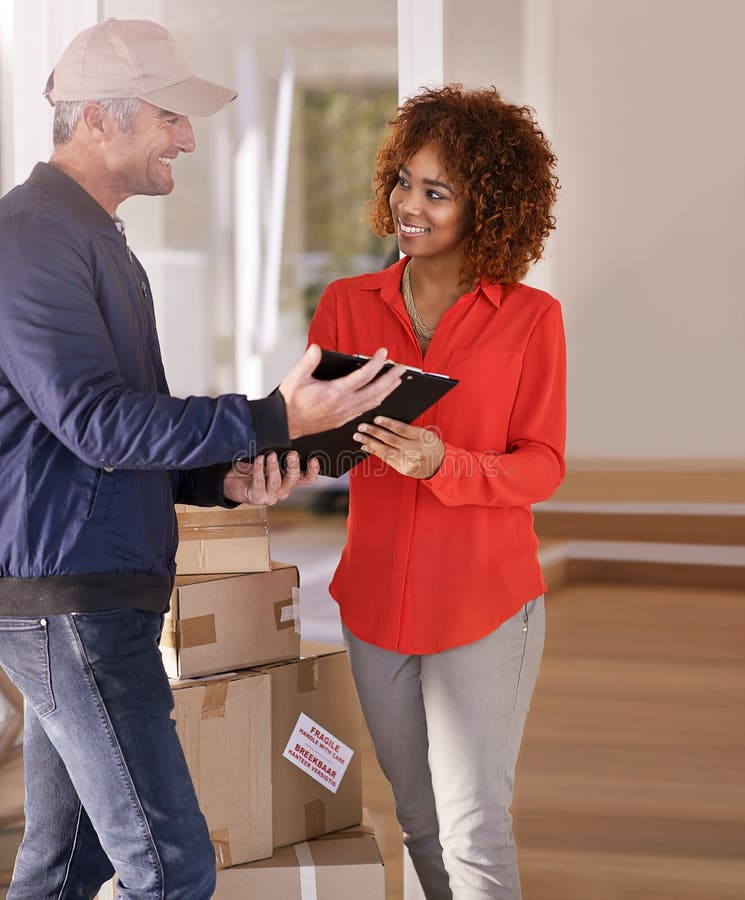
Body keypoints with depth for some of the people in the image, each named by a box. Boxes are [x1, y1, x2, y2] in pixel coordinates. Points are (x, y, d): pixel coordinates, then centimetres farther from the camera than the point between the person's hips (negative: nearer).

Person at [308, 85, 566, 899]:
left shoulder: (530, 317, -4)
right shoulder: (348, 304, 5)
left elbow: (542, 465, -6)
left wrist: (443, 464, -24)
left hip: (484, 604, -4)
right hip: (377, 598, 4)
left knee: (473, 831, -6)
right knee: (419, 820, 15)